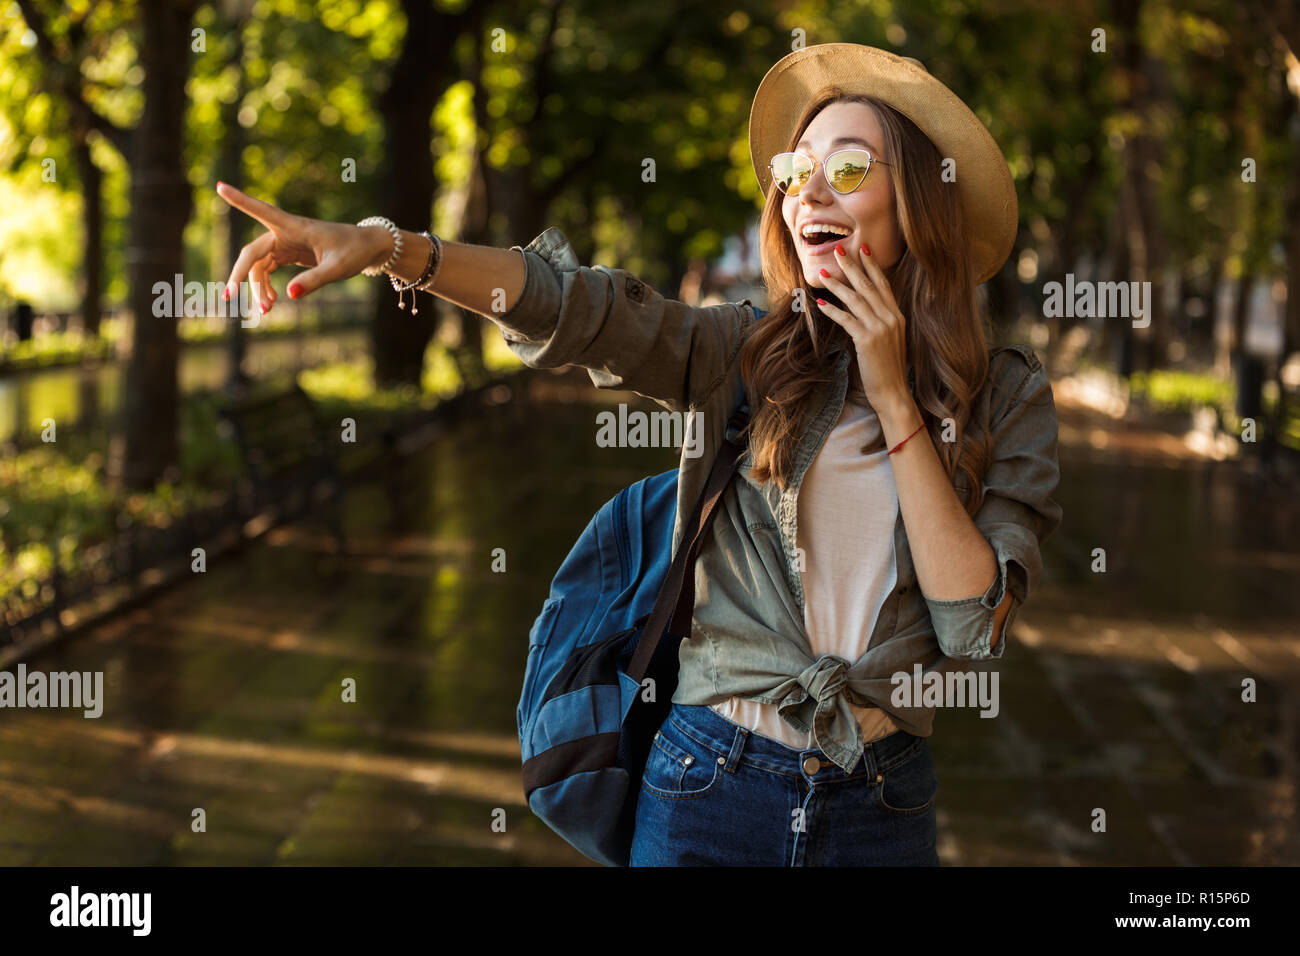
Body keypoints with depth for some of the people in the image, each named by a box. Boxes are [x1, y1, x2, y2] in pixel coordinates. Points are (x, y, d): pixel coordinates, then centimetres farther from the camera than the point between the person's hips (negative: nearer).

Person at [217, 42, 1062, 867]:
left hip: (880, 806, 0)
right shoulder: (747, 356, 2)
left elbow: (976, 628, -10)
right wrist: (386, 246, -28)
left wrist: (894, 401, -11)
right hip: (713, 780, 1)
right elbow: (578, 305, -13)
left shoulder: (1008, 397, 0)